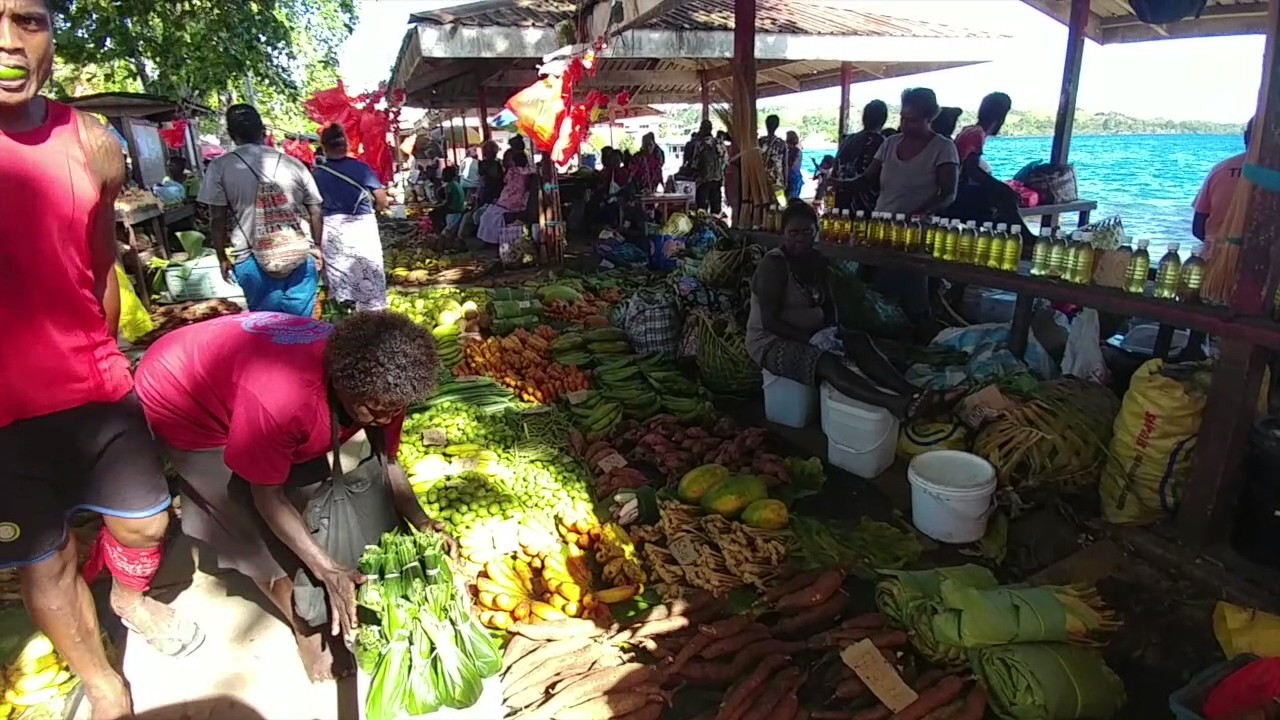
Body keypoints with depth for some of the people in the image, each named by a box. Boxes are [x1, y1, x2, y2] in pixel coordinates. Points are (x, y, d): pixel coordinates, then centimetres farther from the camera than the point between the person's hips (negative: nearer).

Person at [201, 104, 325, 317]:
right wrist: (317, 247, 18)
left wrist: (223, 258, 9)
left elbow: (219, 219, -2)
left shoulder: (220, 166, -1)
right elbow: (316, 212, 6)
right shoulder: (293, 164, 3)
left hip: (253, 259, -1)